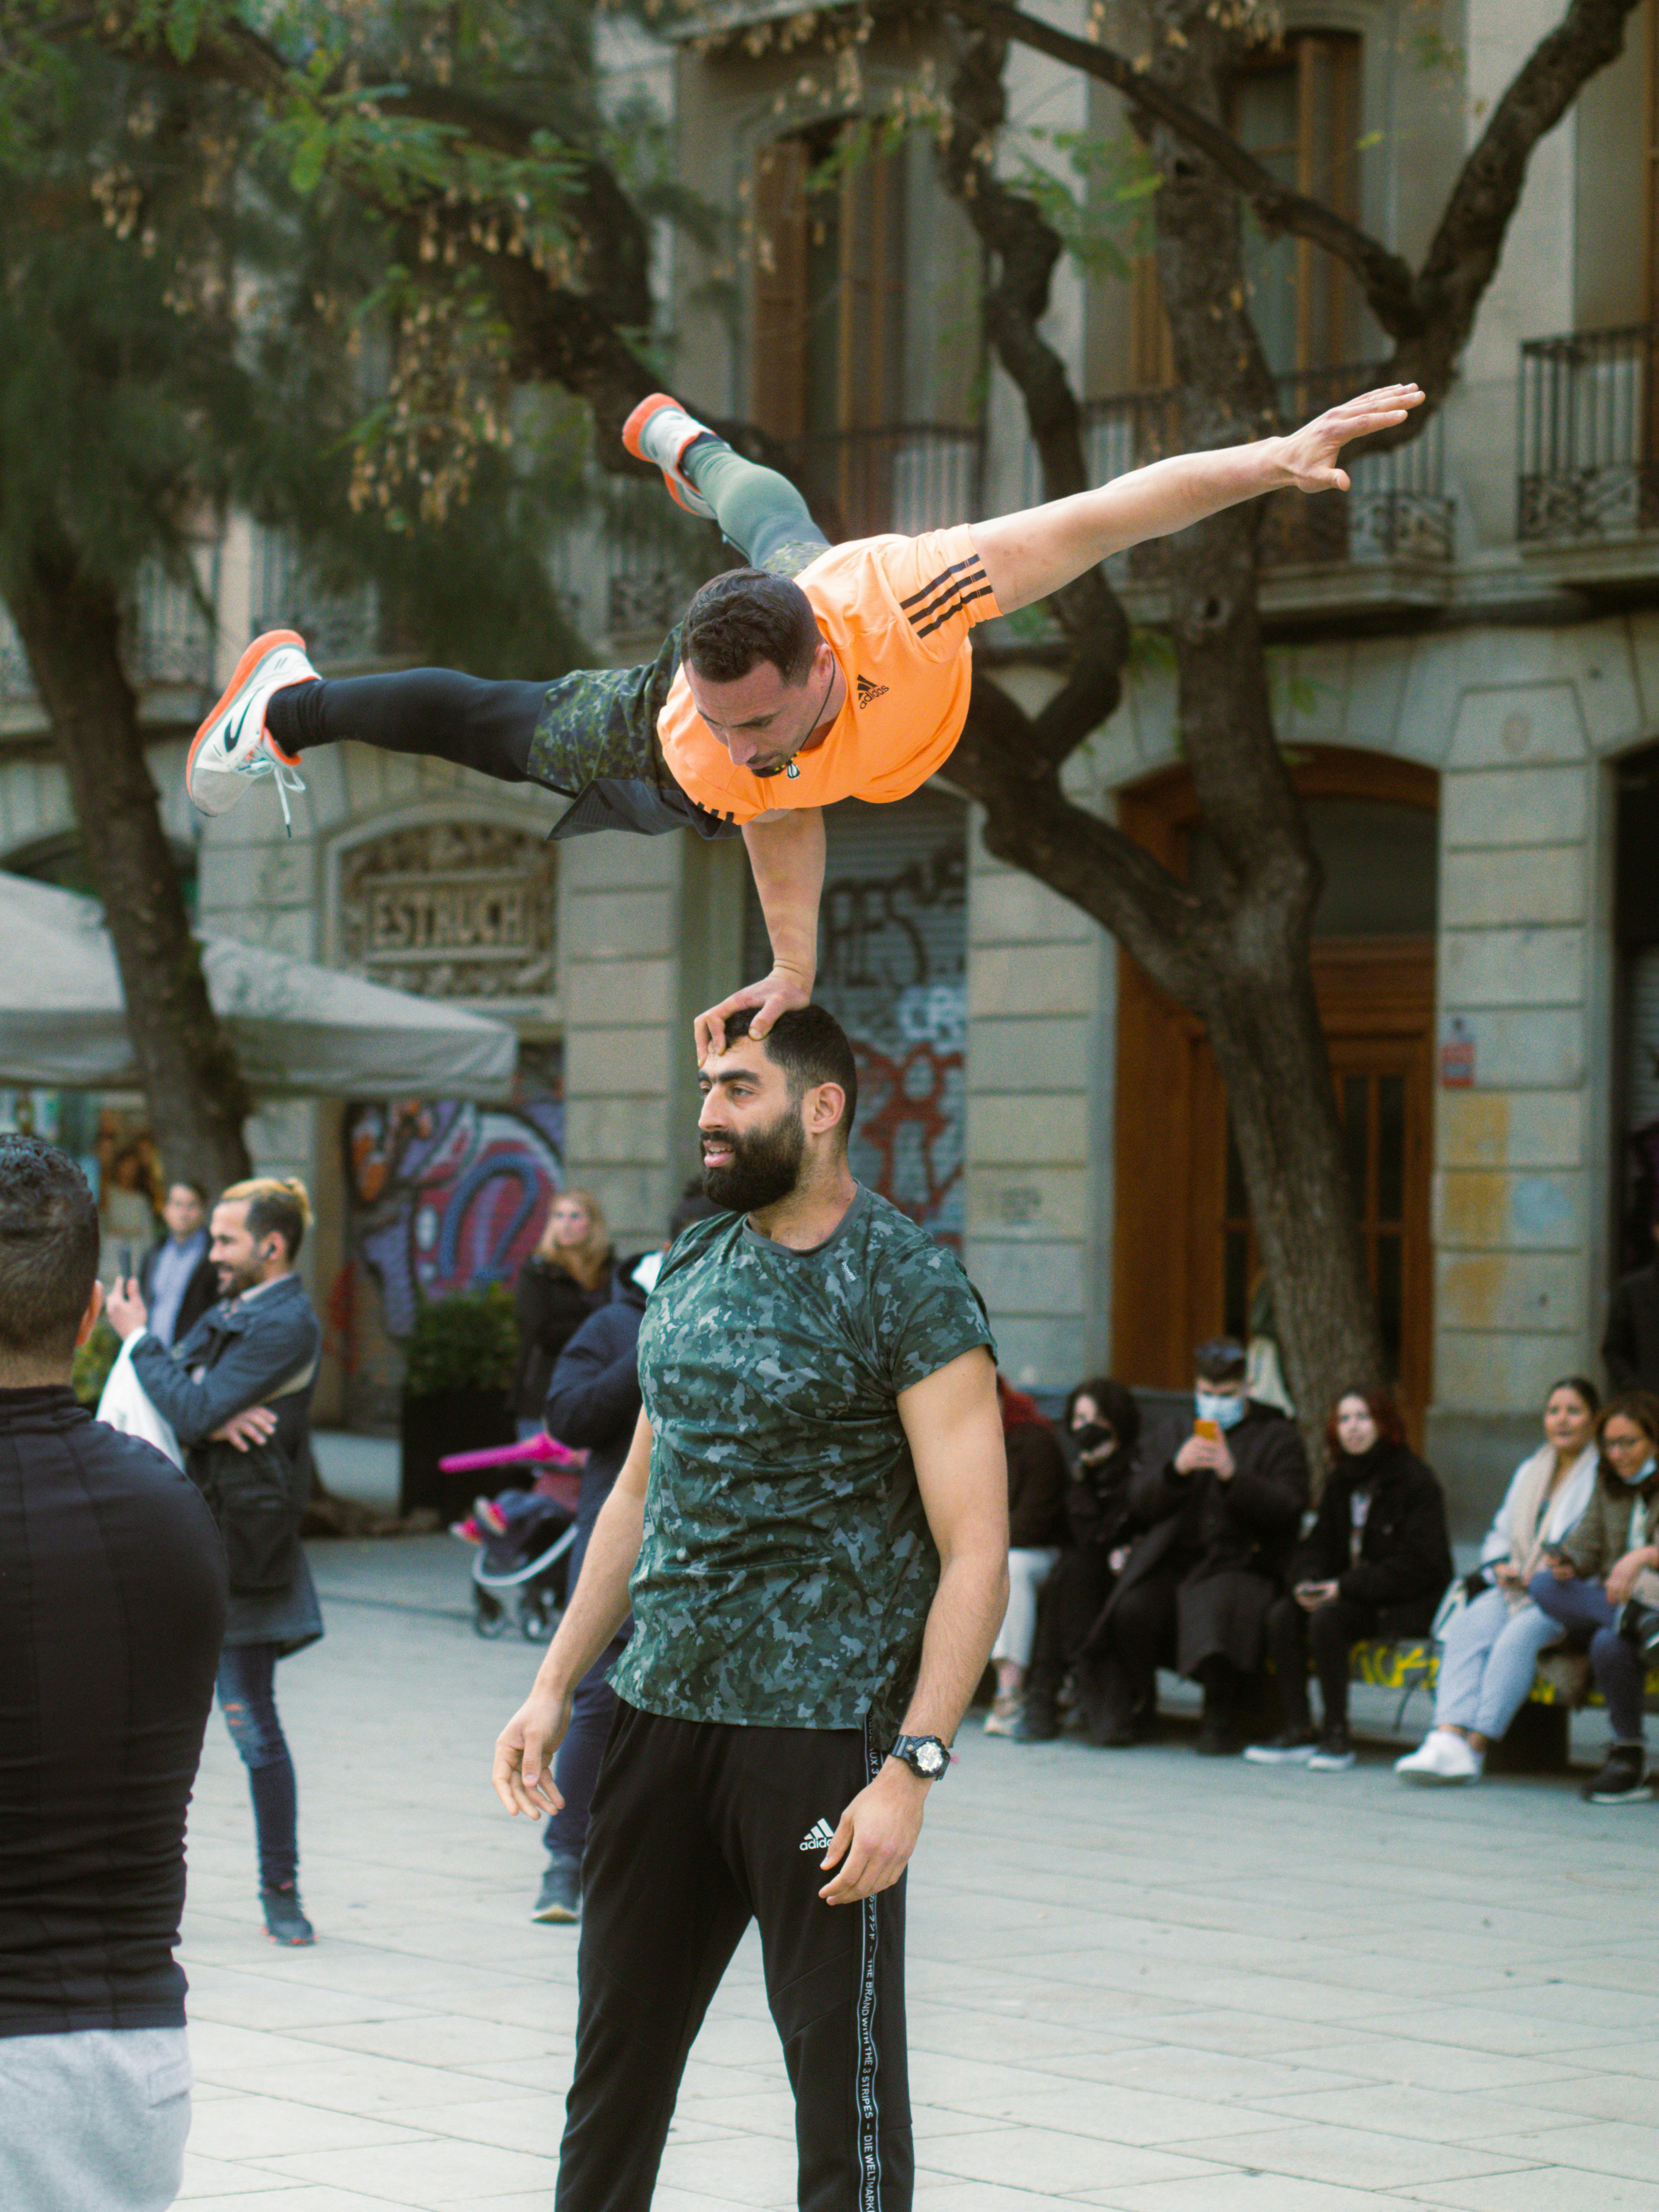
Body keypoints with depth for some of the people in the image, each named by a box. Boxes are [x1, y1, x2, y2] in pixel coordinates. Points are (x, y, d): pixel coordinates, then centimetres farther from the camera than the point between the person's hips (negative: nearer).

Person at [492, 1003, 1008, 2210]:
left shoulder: (909, 1284, -9)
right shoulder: (693, 1265, 12)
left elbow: (976, 1556, -13)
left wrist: (912, 1768, -21)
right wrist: (556, 1686, 13)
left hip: (821, 1730, -6)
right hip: (663, 1708, 7)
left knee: (846, 2084, 0)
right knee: (615, 2058, 12)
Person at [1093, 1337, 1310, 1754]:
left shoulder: (1277, 1437, 10)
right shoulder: (1179, 1433, 21)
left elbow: (1286, 1509, -5)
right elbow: (1140, 1505, 11)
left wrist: (1233, 1476, -17)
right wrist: (1175, 1470, -8)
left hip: (1240, 1564, -3)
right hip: (1173, 1561, 3)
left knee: (1217, 1611, -34)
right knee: (1131, 1610, -26)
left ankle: (1220, 1721, -11)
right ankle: (1135, 1713, -4)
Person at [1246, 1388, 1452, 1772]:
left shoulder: (1415, 1481, -10)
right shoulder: (1340, 1482, 14)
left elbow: (1419, 1565, -16)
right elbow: (1318, 1543, 14)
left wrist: (1345, 1588, -20)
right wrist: (1304, 1581, -11)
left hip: (1406, 1606, -7)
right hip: (1350, 1595, 7)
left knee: (1327, 1619, -31)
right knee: (1282, 1617, -18)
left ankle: (1336, 1736, -23)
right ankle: (1296, 1731, -16)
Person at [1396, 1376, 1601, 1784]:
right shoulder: (1529, 1472, 24)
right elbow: (1501, 1533, 26)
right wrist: (1501, 1567, 3)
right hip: (1517, 1588, 6)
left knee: (1518, 1636, -33)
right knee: (1466, 1627, -23)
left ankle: (1474, 1748, -36)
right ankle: (1449, 1739, -38)